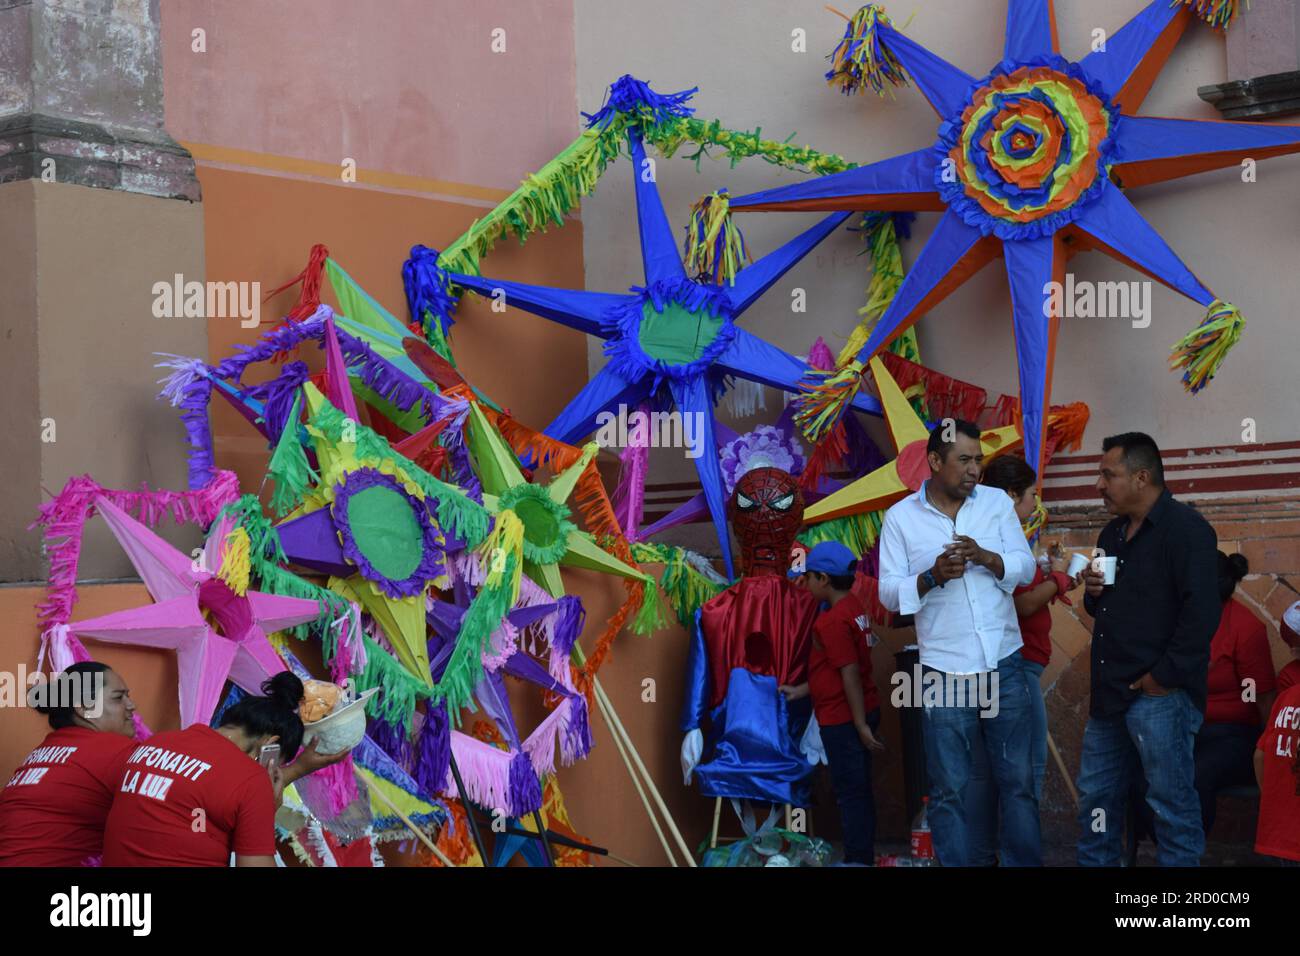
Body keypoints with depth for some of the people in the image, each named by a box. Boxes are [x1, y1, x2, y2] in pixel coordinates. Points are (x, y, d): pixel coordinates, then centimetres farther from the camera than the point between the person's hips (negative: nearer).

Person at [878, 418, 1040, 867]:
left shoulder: (997, 502, 4)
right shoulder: (901, 517, -1)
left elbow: (1025, 567, -3)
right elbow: (889, 593, -4)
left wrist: (985, 557, -21)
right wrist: (932, 577, -22)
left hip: (1005, 666, 2)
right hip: (944, 674, -2)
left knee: (1018, 780, 9)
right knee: (949, 789, 5)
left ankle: (1026, 863, 19)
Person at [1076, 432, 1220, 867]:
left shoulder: (1184, 527, -12)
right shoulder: (1113, 533, 17)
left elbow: (1202, 610, -21)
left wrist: (1166, 676, -20)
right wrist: (1093, 593, 5)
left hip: (1160, 695, -9)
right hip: (1112, 691, 9)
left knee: (1172, 804, -3)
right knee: (1096, 796, 16)